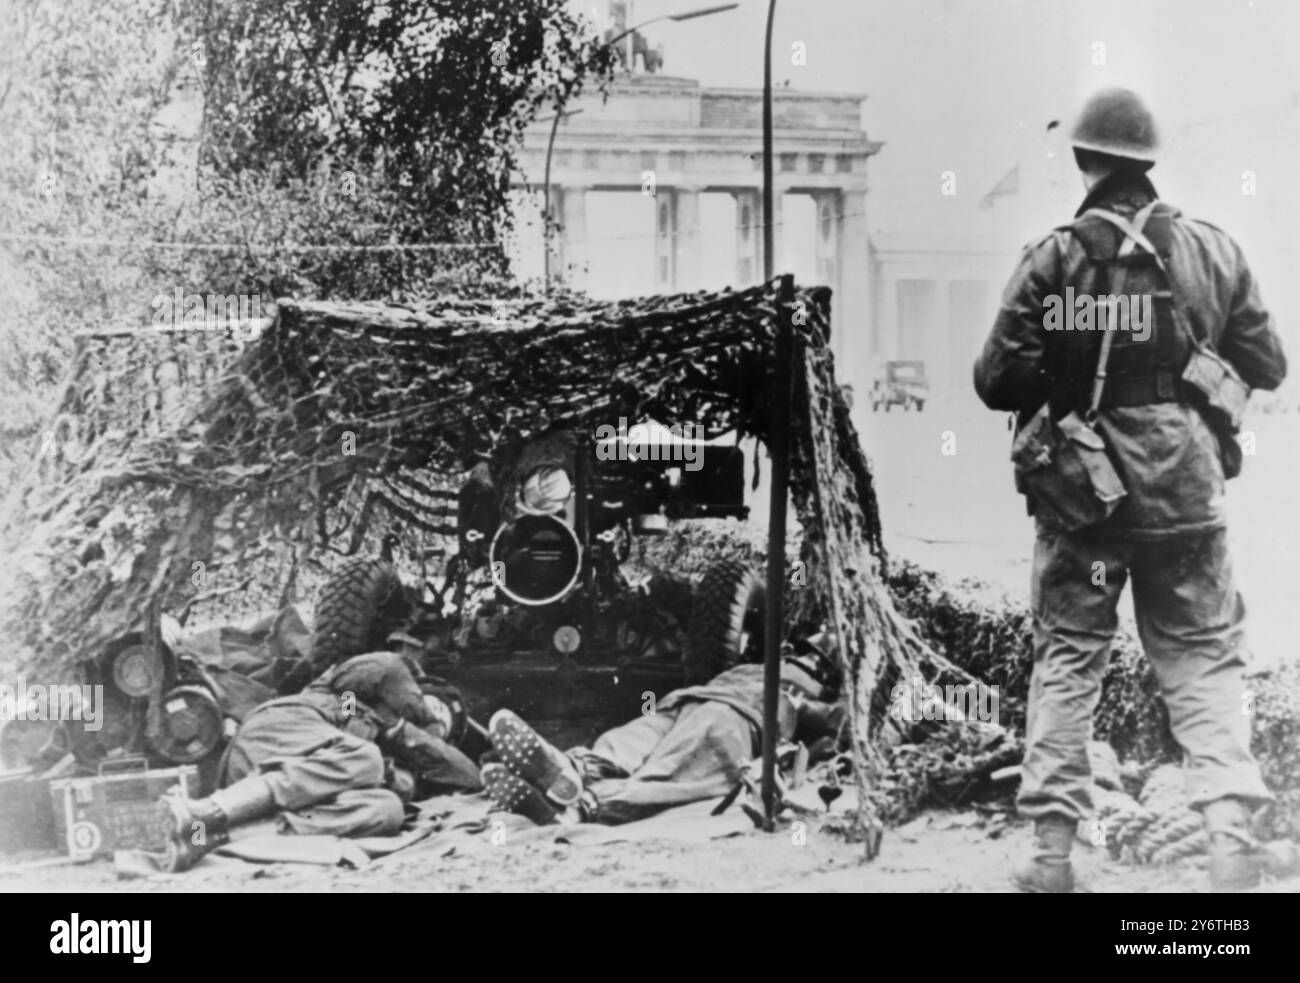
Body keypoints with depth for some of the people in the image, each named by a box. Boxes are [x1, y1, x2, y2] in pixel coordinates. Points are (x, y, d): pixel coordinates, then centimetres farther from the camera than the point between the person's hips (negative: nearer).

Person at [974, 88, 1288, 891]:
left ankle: (1053, 847, 10)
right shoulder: (1213, 252, -2)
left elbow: (998, 381, -8)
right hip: (1185, 494, 1)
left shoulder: (1052, 260, -8)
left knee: (1066, 661, 10)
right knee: (1202, 661, 9)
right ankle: (1232, 838, -4)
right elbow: (1266, 367, 5)